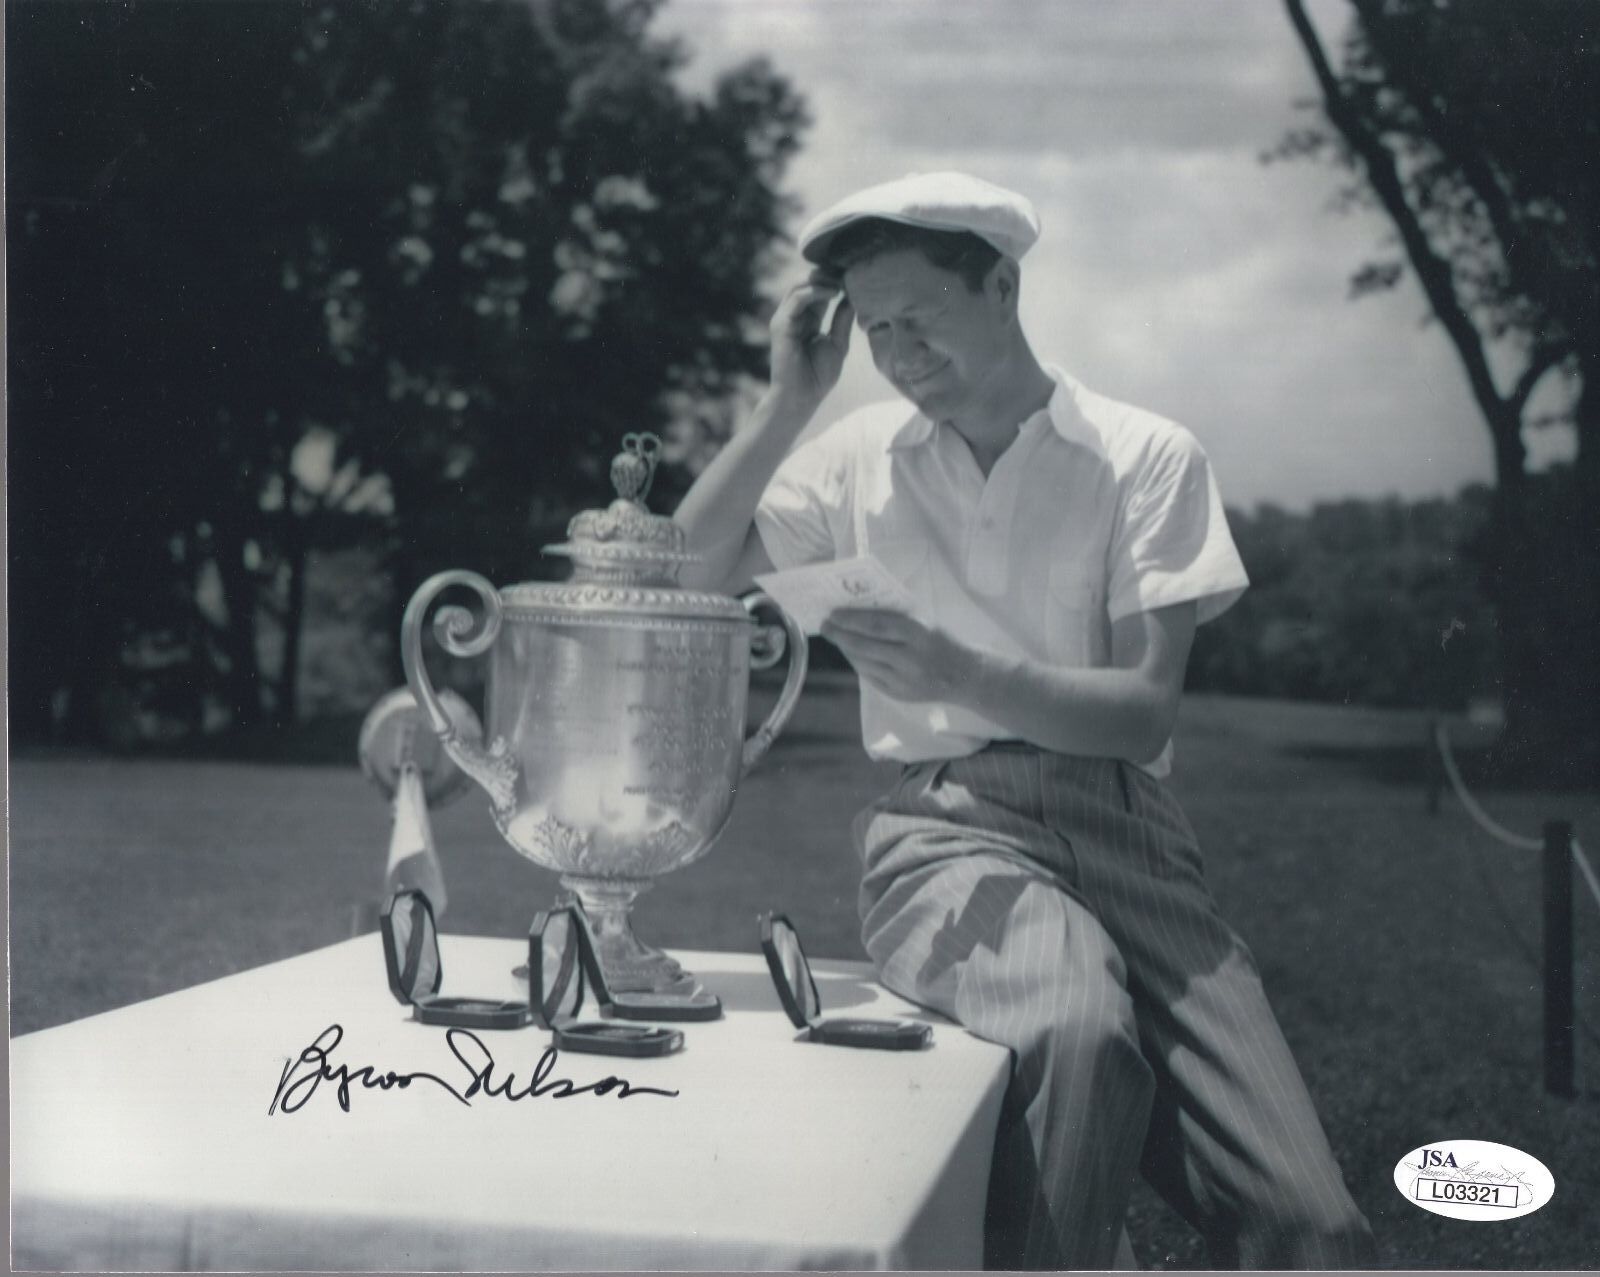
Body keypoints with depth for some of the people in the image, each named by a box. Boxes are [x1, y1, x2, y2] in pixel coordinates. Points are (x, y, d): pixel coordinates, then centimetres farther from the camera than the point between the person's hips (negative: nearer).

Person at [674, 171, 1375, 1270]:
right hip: (946, 823, 0)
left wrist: (960, 673, -19)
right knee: (1079, 1027, -36)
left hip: (1122, 823, 1)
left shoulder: (1146, 457, 6)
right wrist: (789, 405, 3)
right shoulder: (857, 456, 14)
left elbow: (1145, 714, -2)